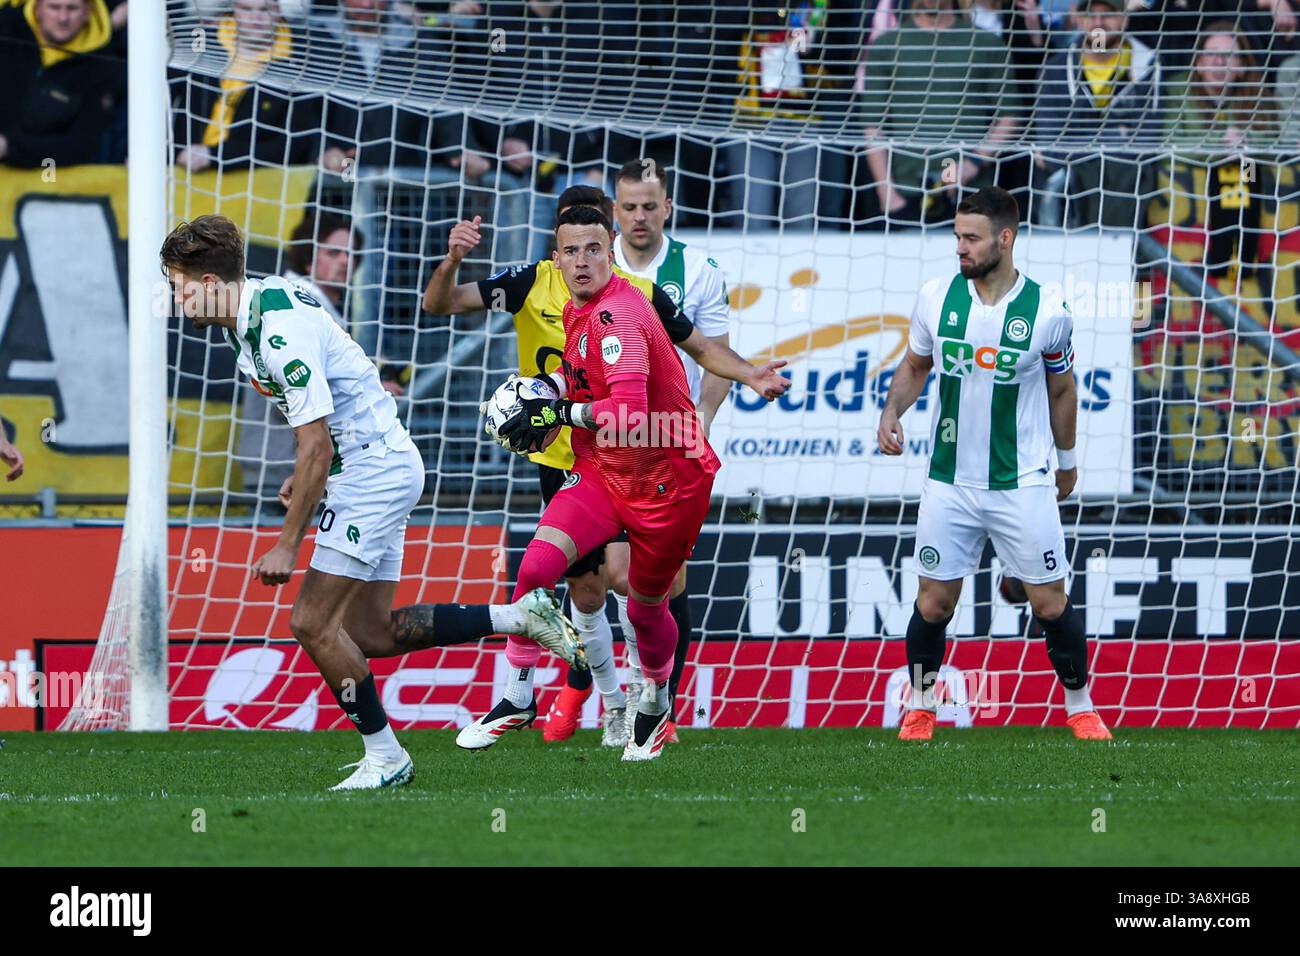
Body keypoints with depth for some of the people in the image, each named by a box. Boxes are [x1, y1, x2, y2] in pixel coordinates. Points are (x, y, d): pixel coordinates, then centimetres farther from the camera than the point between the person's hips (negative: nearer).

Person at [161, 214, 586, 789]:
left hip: (373, 467, -10)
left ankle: (384, 757, 0)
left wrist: (287, 546, -19)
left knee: (313, 623, -10)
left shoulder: (281, 332, -24)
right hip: (384, 466, 10)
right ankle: (518, 617, 13)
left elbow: (316, 447, -23)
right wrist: (305, 475, 18)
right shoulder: (256, 306, 7)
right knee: (370, 634, 8)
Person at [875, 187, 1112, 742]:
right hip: (950, 482, 2)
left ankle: (1080, 709, 17)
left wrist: (1066, 460, 17)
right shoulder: (936, 299, -3)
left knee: (1049, 602, 1)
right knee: (934, 600, 3)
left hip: (1022, 483, -2)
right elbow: (914, 366, 14)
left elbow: (1061, 389, 7)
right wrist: (892, 411, -5)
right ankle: (919, 710, 20)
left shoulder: (1046, 313, -9)